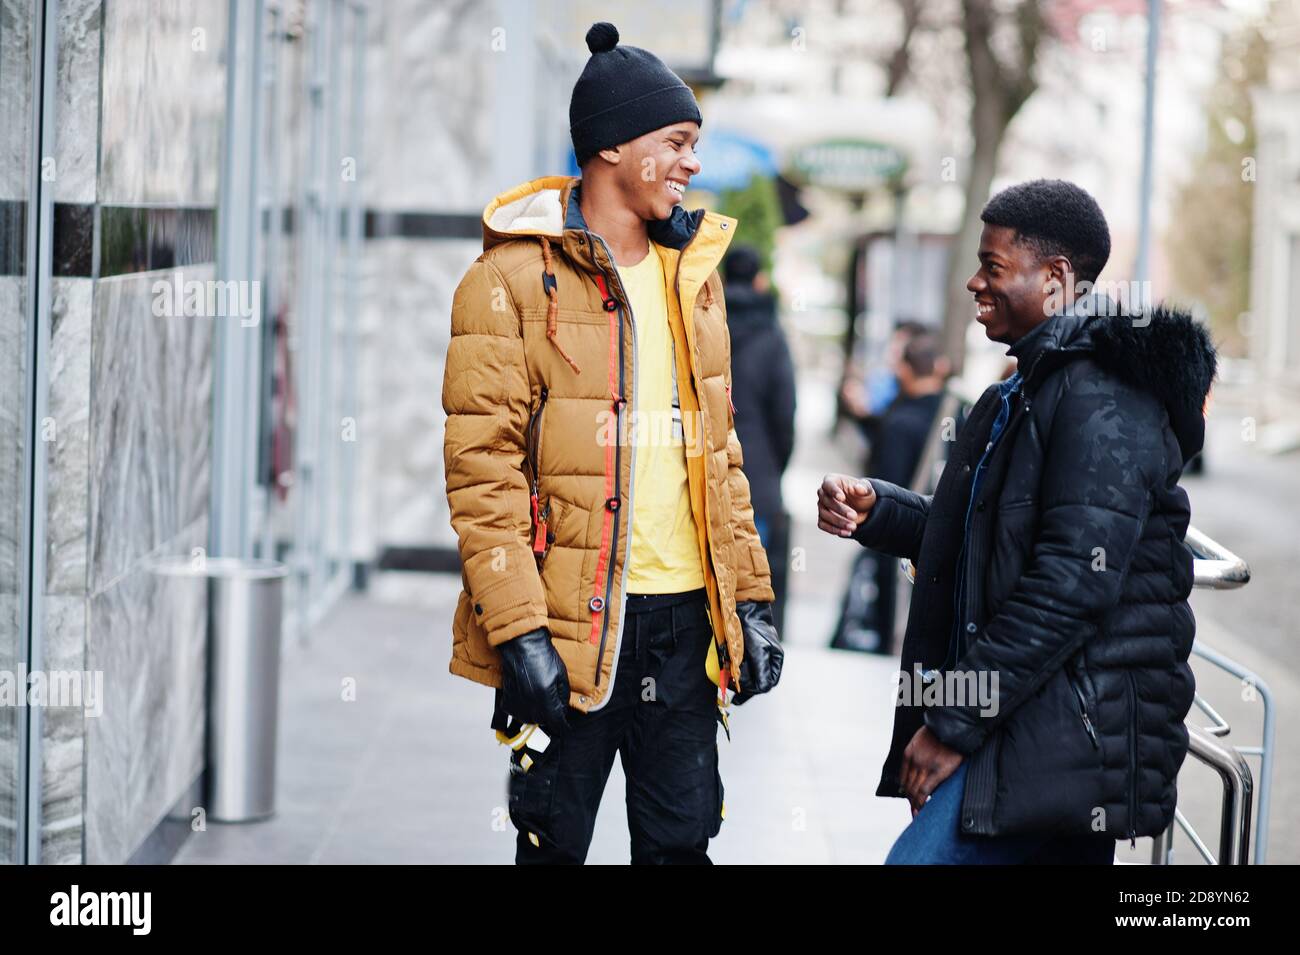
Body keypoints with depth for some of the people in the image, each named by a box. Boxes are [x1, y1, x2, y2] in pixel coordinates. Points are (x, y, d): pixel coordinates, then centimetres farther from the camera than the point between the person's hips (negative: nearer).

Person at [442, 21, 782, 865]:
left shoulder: (692, 272, 13)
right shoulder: (514, 279, -8)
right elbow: (482, 466, -12)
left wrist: (750, 597, 12)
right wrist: (517, 629, -18)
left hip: (685, 617, 6)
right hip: (572, 625, -6)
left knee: (683, 838, 10)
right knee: (553, 842, 4)